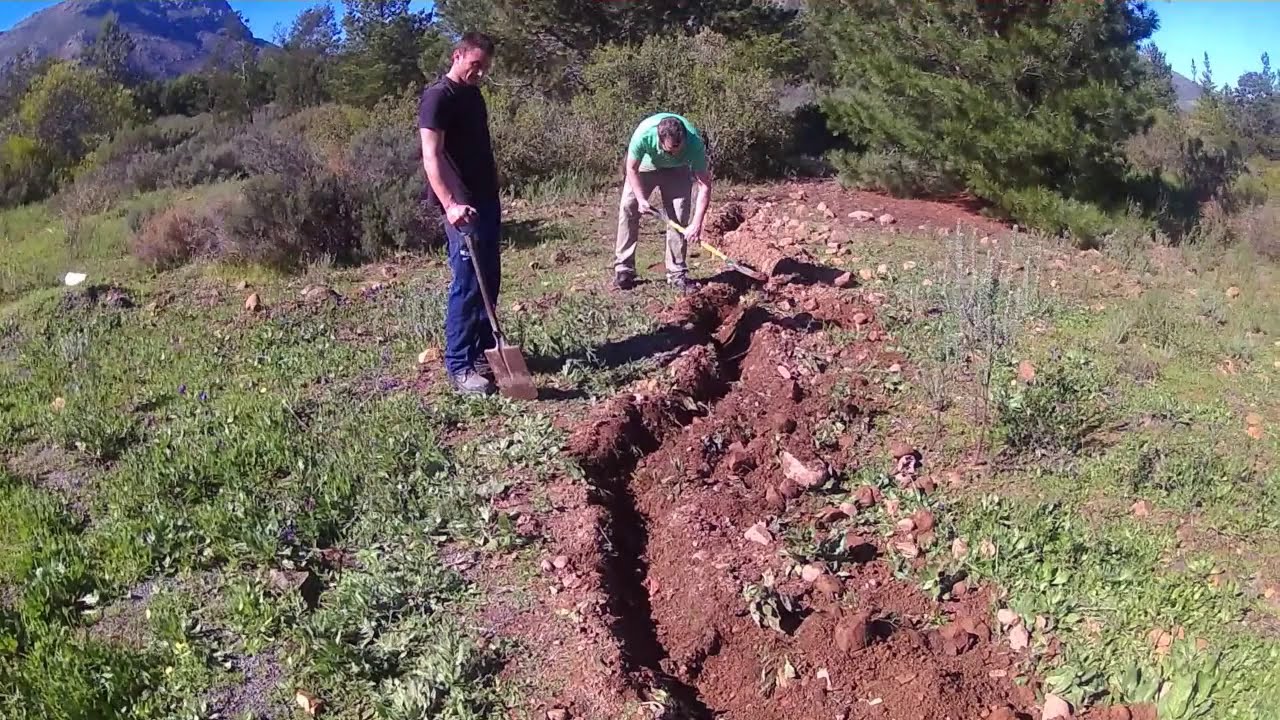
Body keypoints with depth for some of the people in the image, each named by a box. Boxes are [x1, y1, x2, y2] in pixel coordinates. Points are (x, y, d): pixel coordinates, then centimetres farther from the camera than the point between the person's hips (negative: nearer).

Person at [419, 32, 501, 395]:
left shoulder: (474, 95, 16)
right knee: (468, 282, -8)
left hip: (486, 200, 9)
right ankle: (459, 366, -1)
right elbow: (431, 156, -21)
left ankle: (483, 351, 23)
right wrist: (449, 204, -32)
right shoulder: (438, 96, -12)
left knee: (489, 279, 12)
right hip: (461, 205, -9)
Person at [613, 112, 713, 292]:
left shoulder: (695, 142, -39)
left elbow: (704, 184, -34)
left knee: (679, 216, -11)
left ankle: (676, 272, -1)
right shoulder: (643, 134, -40)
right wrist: (641, 199, -31)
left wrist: (697, 223, -41)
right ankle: (623, 268, -4)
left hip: (677, 170, 0)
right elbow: (632, 169, -21)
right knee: (628, 207, -10)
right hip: (645, 165, 0)